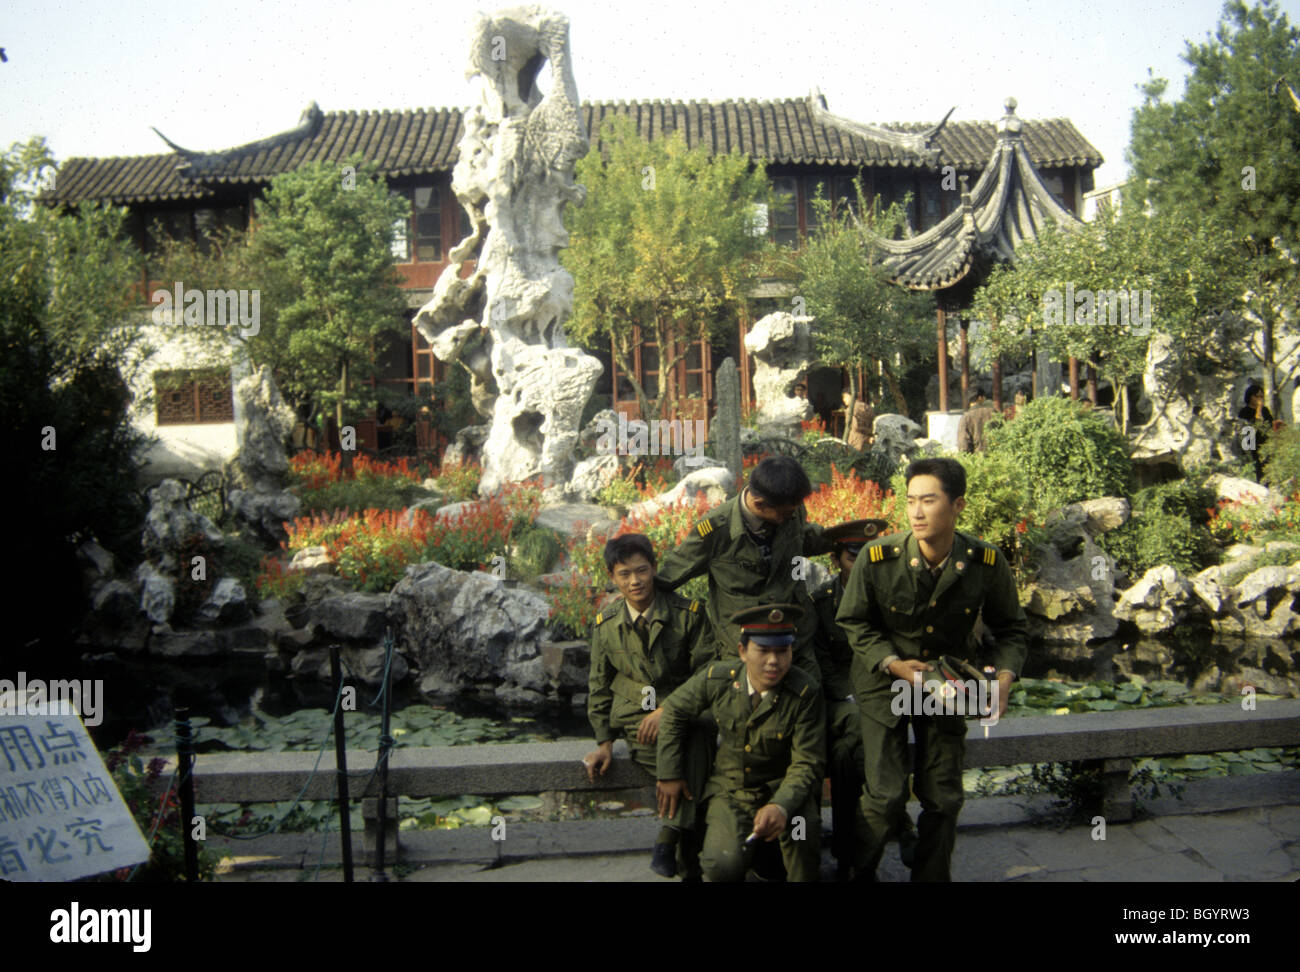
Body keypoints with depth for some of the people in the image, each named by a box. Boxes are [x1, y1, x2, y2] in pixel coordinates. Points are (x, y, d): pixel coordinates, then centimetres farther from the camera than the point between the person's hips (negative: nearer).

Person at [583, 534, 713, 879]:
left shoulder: (688, 613, 0)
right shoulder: (605, 624, 9)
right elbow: (599, 686, 17)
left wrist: (668, 709, -15)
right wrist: (604, 741, 8)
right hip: (634, 718, 0)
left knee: (696, 737, -36)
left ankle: (669, 837, -32)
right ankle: (690, 860, -24)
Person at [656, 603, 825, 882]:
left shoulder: (804, 694, -17)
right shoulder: (717, 678, -10)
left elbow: (807, 763, -15)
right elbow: (674, 712, 7)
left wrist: (782, 806, -34)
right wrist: (669, 775, 5)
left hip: (782, 788, -1)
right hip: (729, 789, 1)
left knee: (802, 825, -35)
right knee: (723, 864, -25)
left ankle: (805, 876, -5)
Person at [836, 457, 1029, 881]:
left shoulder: (987, 563, -16)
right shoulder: (877, 557, -21)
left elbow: (1011, 628, -1)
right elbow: (854, 622, -6)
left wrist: (1004, 676, -19)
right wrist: (893, 663, -21)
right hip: (885, 681, -2)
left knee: (943, 798, 8)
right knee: (886, 795, -4)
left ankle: (932, 875, 30)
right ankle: (857, 871, 22)